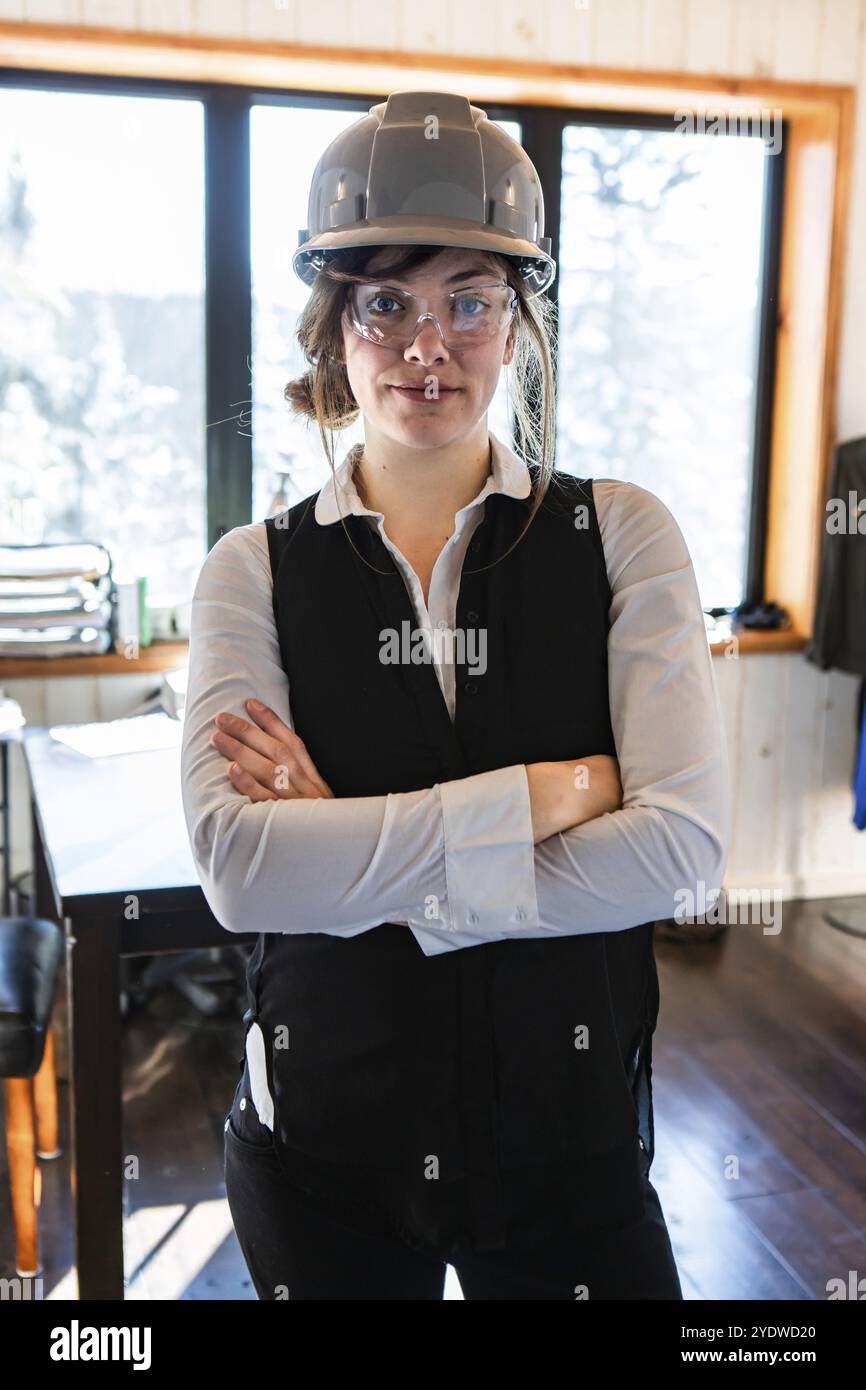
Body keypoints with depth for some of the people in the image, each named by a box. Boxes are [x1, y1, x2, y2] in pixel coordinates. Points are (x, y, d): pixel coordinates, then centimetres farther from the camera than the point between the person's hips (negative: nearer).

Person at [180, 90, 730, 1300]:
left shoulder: (623, 536, -6)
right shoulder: (255, 571, -6)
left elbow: (683, 841, -16)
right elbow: (236, 867, -19)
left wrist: (351, 864, -18)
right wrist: (547, 792, -21)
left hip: (569, 1126, 0)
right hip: (323, 1131, 1)